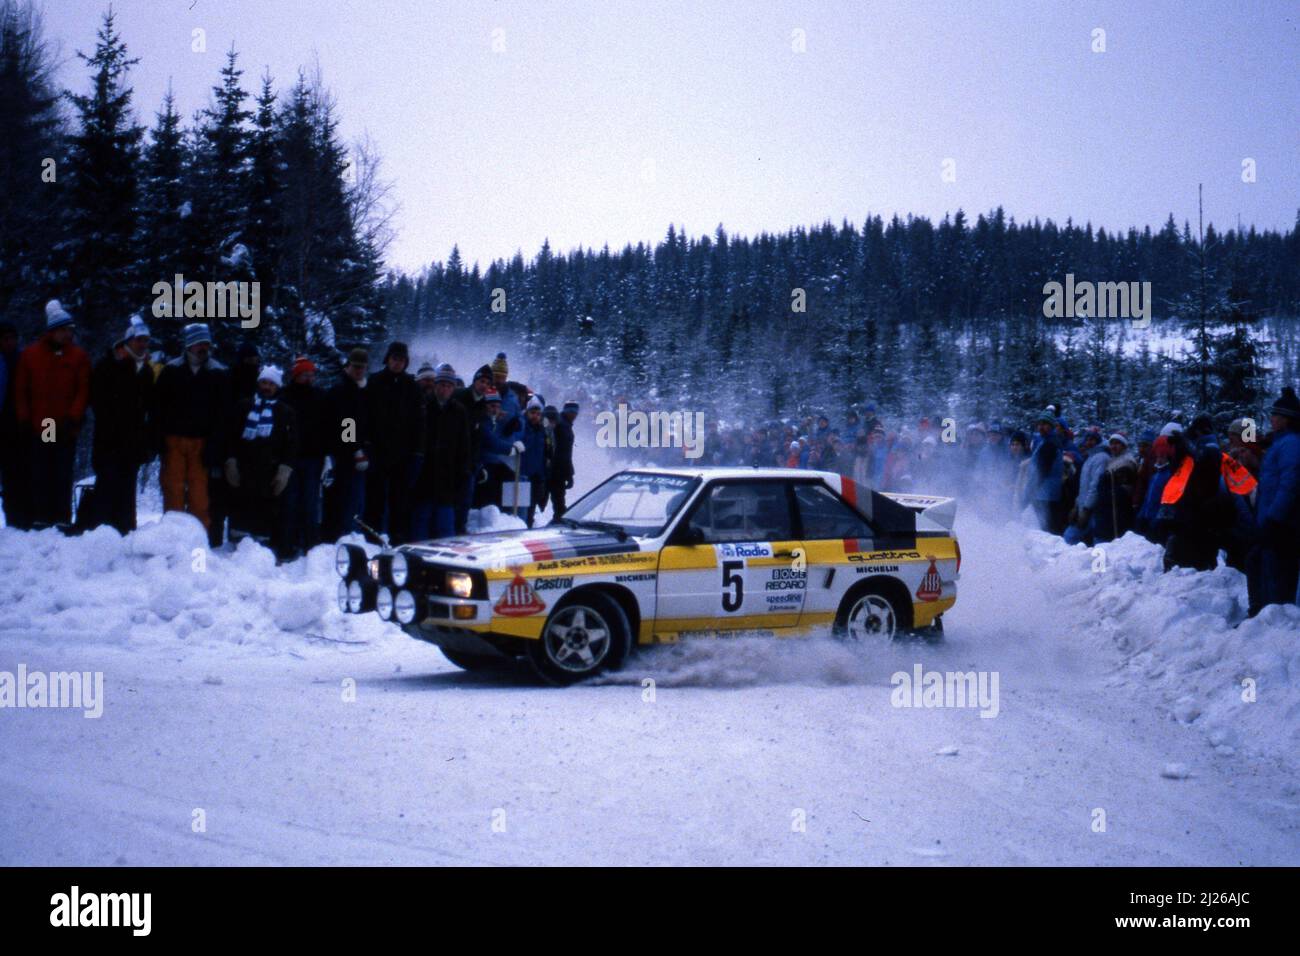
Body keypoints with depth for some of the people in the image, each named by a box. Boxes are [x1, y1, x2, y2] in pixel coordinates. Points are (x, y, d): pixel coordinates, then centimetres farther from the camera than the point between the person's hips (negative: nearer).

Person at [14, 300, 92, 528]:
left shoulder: (79, 356, 4)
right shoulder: (30, 355, 7)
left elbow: (83, 390, 1)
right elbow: (21, 390, 8)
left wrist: (73, 418, -10)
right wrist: (24, 420, 0)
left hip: (66, 429, -1)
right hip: (38, 427, 1)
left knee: (63, 475, -1)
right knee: (41, 474, 3)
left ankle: (62, 517, 1)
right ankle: (41, 517, 5)